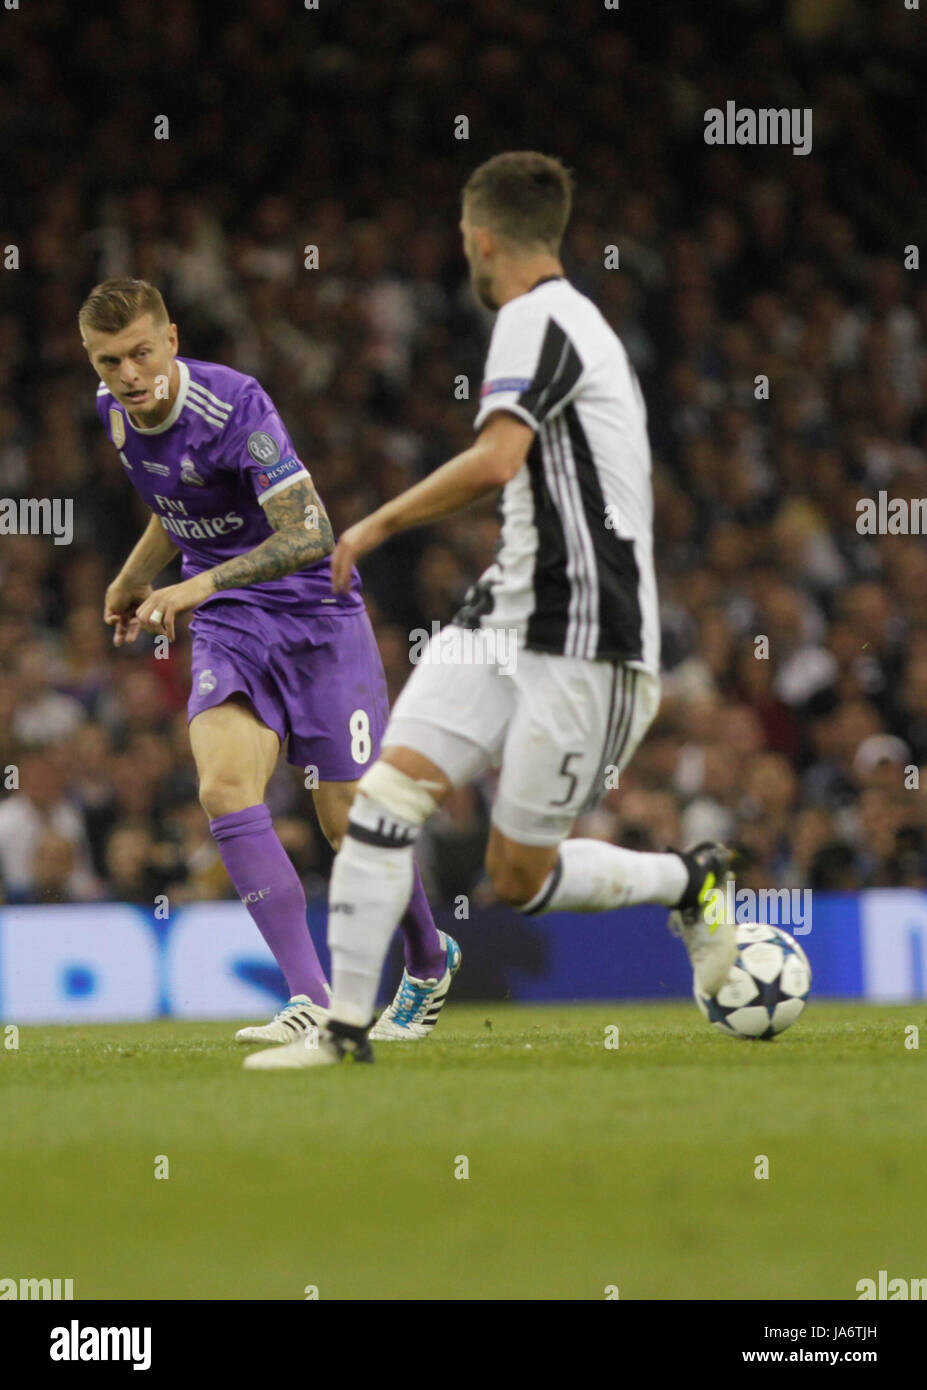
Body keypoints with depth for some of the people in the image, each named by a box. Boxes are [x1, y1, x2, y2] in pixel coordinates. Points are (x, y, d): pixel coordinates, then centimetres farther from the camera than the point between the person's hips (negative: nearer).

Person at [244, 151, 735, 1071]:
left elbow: (497, 460, -28)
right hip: (504, 618, 9)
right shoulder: (573, 321, 20)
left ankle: (689, 881, 23)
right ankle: (346, 1025, -8)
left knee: (518, 877, -1)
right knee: (385, 793, -8)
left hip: (580, 646, -9)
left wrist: (379, 523, -19)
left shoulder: (537, 320, -12)